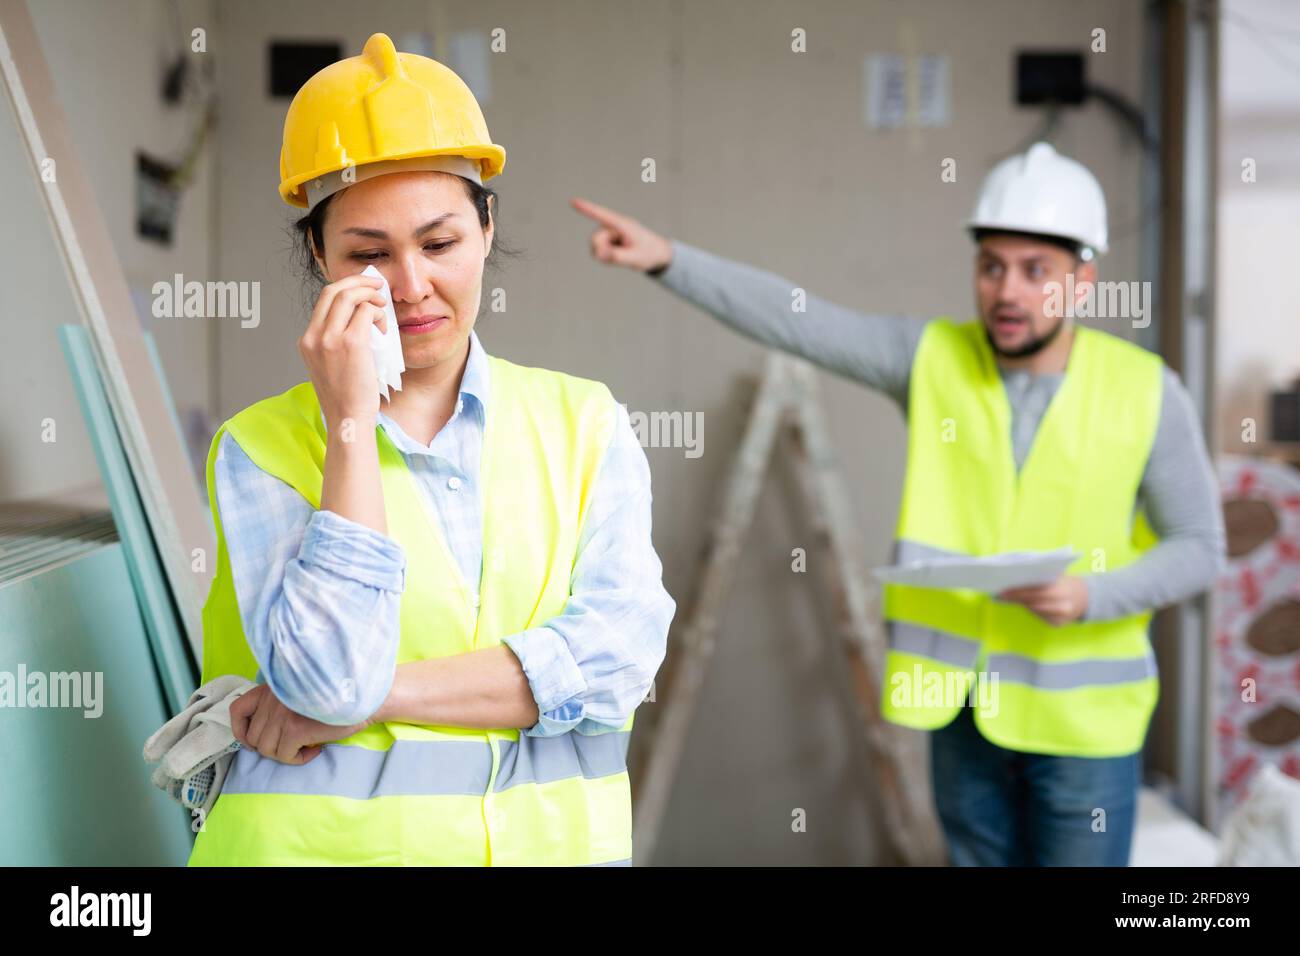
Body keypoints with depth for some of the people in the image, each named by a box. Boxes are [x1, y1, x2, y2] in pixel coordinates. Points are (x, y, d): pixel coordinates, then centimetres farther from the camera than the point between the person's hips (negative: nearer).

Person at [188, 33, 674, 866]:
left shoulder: (584, 423, 5)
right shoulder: (262, 446, 0)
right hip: (324, 838, -1)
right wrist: (351, 424, -12)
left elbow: (621, 650, -7)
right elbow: (329, 675, -13)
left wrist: (377, 692, -10)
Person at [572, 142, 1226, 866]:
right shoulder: (933, 359, -5)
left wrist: (1092, 595, -20)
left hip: (1082, 716, -2)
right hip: (963, 701, 2)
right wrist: (667, 258, -26)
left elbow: (1199, 546, -3)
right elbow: (790, 318, -14)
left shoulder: (1146, 391, -8)